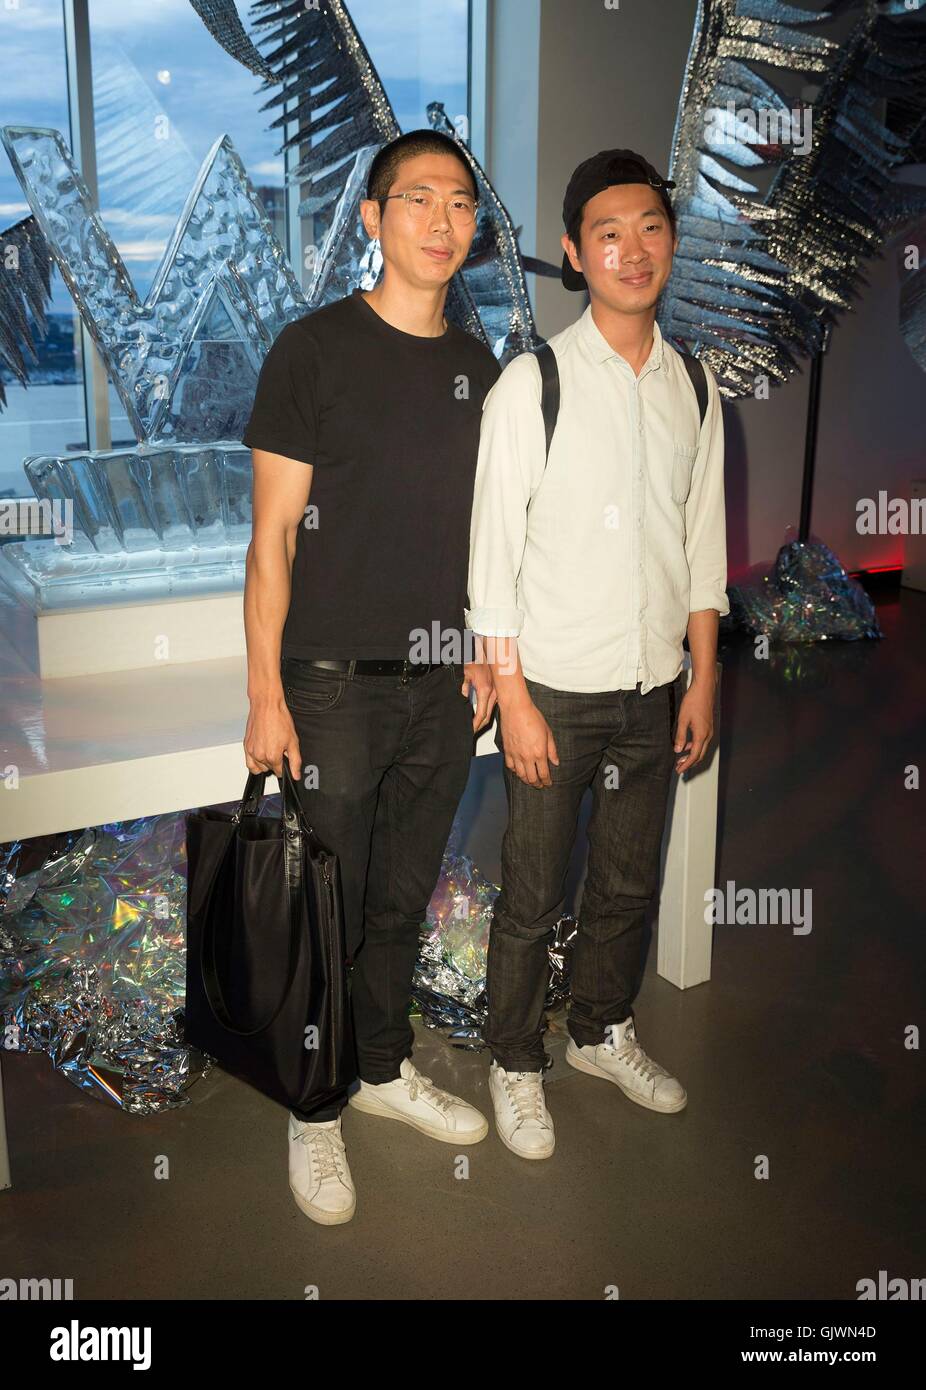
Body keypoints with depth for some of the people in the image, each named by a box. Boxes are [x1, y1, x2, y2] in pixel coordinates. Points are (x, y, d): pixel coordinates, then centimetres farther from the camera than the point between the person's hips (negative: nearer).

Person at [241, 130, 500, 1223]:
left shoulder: (475, 365, 9)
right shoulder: (314, 350, -7)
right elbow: (272, 535, -9)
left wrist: (481, 652, 11)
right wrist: (265, 696, -12)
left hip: (441, 683, 5)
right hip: (335, 682, -5)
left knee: (404, 895, 16)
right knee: (326, 906, 5)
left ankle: (384, 1066, 37)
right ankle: (316, 1113, 24)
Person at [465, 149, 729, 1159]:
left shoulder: (694, 387, 5)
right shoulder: (533, 382, -9)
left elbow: (703, 542, 10)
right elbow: (494, 549, -10)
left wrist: (703, 678, 7)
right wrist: (514, 697, -13)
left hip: (653, 686, 5)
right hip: (555, 688, -4)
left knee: (629, 882, 18)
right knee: (532, 898, 7)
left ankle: (602, 1032, 41)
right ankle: (515, 1063, 29)